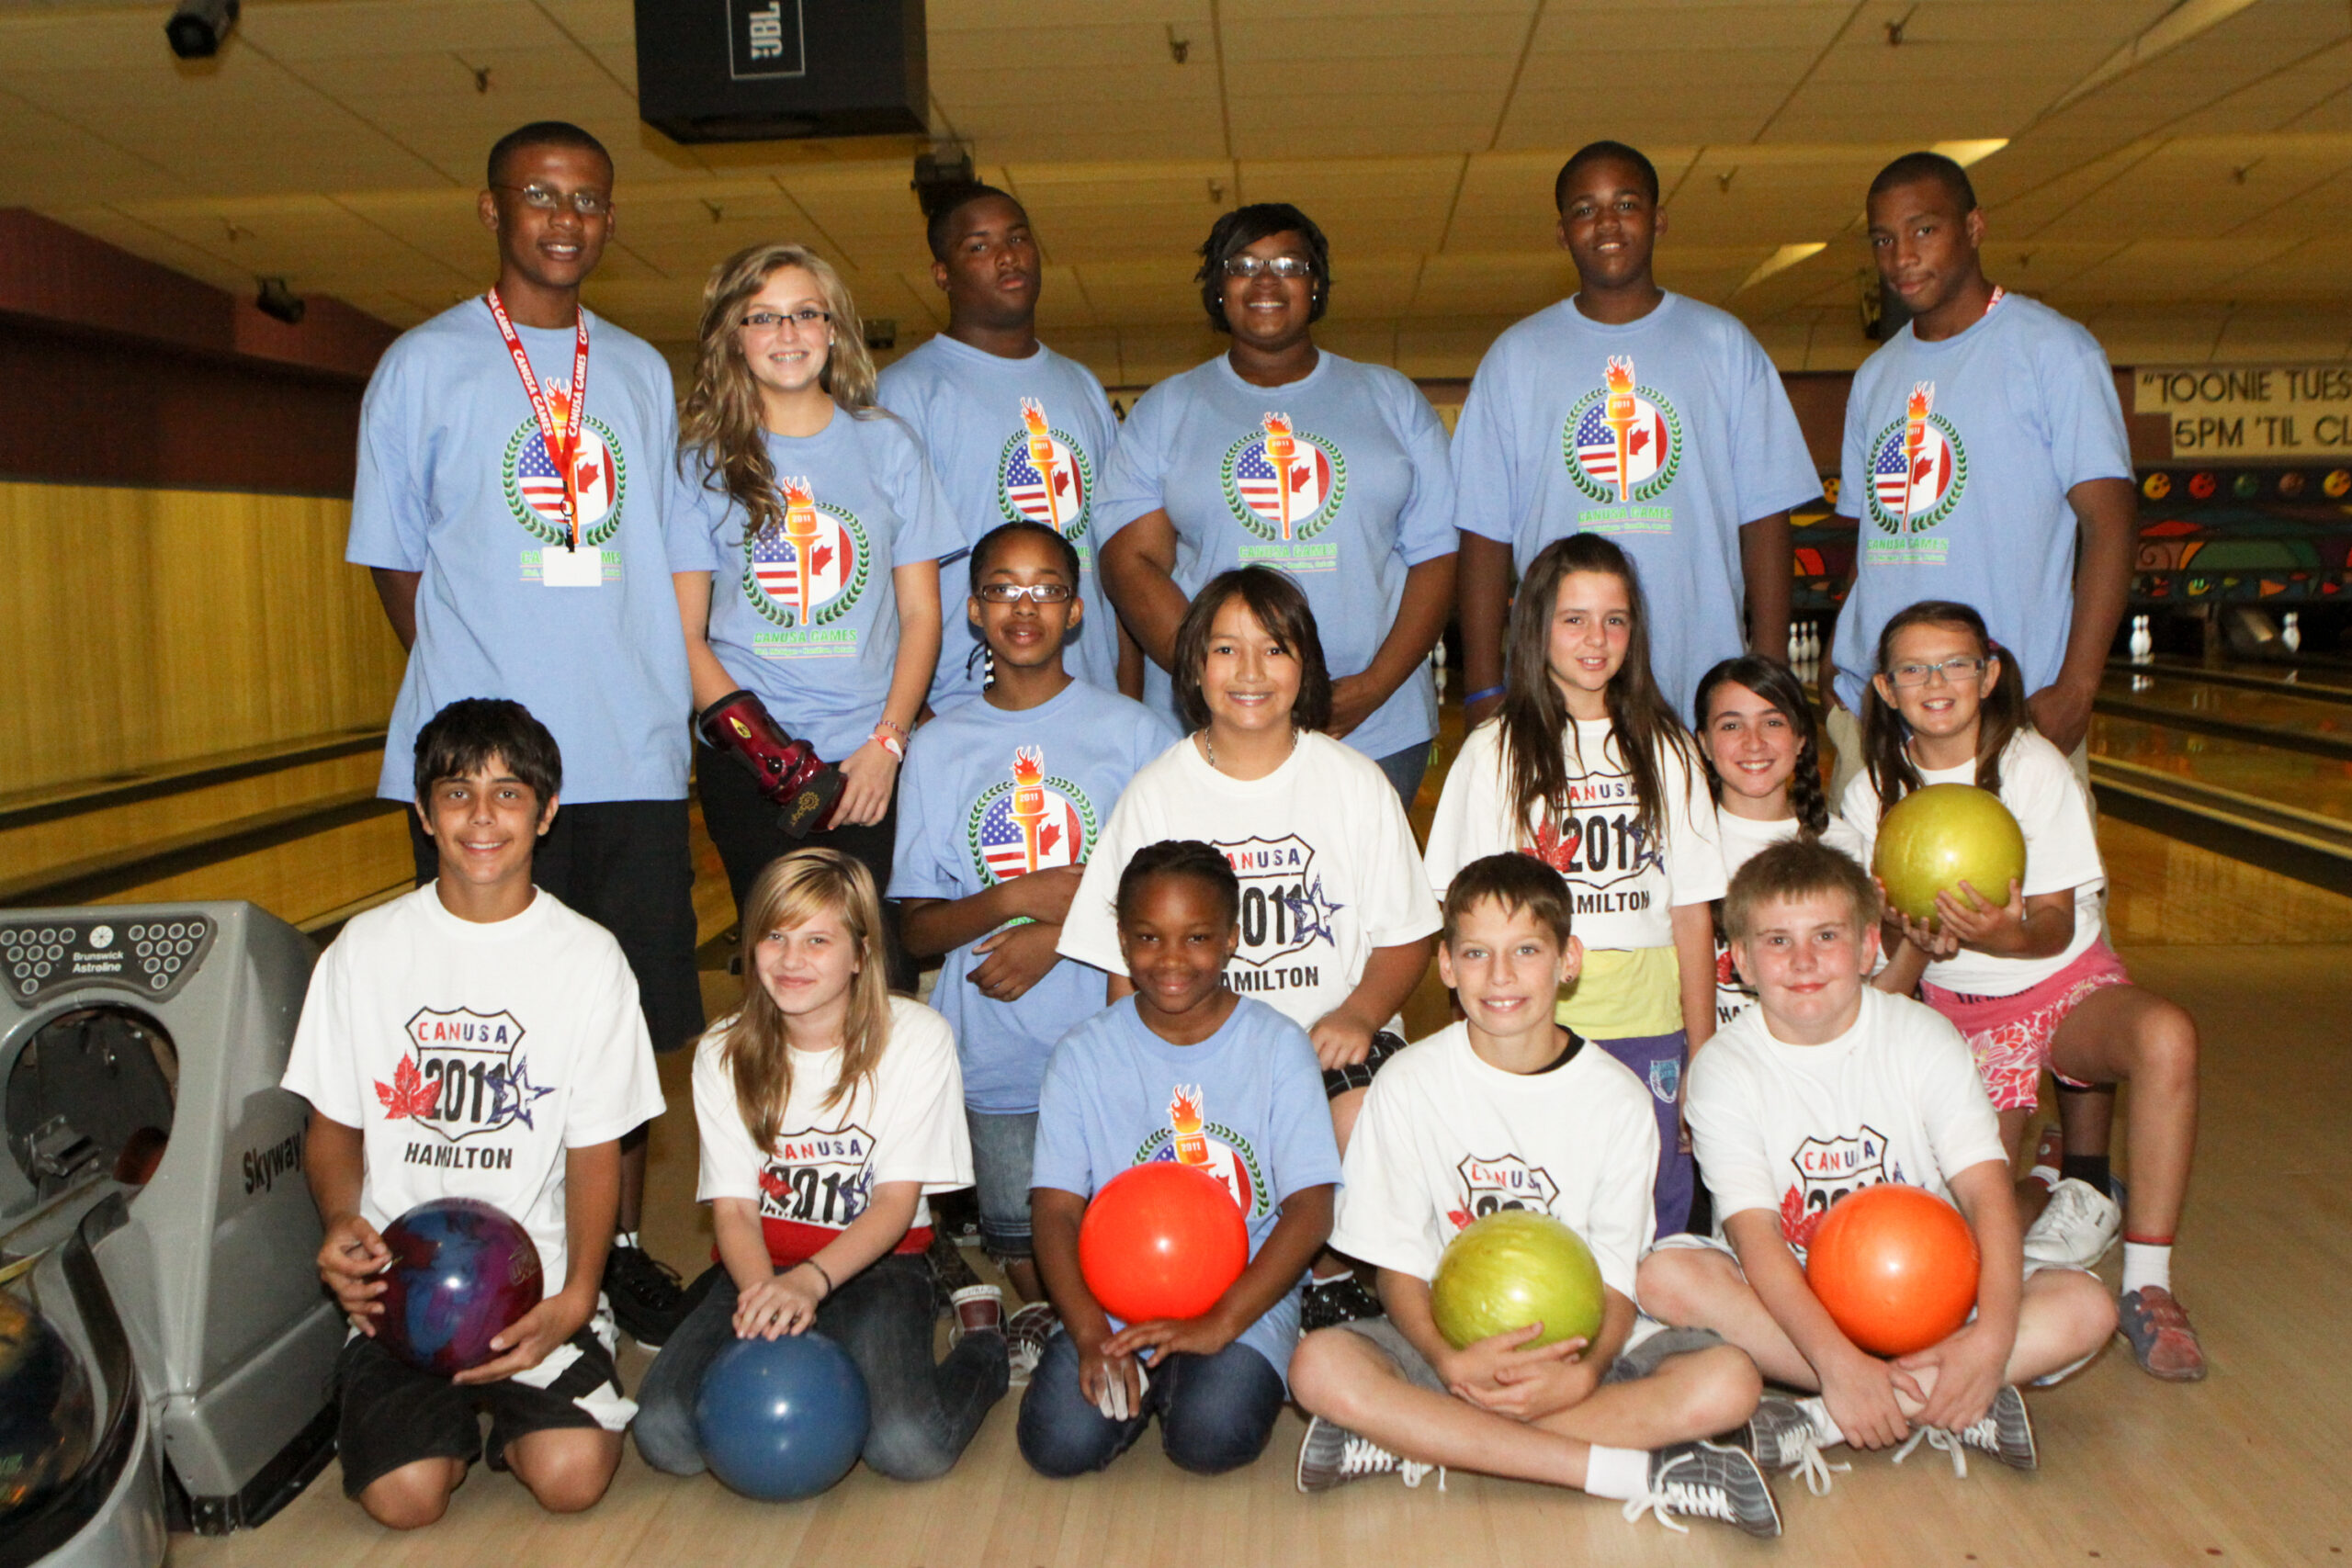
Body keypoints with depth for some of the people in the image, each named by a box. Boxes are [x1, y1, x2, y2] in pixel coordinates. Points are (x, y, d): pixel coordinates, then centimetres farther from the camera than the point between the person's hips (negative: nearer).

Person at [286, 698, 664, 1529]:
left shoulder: (588, 956, -1)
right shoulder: (366, 949, 4)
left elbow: (595, 1148, -1)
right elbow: (332, 1124, 9)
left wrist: (575, 1295, -15)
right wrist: (342, 1224, -13)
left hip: (540, 1276, -1)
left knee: (571, 1476, -19)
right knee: (405, 1496, -18)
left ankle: (506, 1397, 14)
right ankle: (452, 1410, 17)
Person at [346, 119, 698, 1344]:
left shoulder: (642, 373, 14)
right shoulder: (425, 365, 4)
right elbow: (396, 568, 6)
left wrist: (644, 689, 6)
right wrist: (478, 694, 1)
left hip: (632, 761, 3)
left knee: (627, 1022, 8)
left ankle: (619, 1250, 24)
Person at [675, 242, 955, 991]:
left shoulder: (888, 445, 9)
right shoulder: (704, 462, 7)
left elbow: (920, 615, 7)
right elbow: (685, 634, 3)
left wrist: (887, 740, -5)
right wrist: (753, 738, -11)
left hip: (871, 759, 0)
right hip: (749, 762, 0)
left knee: (881, 967, -7)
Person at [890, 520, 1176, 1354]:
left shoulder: (1135, 732, 1)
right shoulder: (937, 747, 5)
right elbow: (918, 928, 4)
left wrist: (1060, 931, -13)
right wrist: (1018, 897, -15)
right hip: (996, 1049, 2)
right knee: (1016, 1225, 5)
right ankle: (1036, 1313, 35)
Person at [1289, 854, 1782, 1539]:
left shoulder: (1618, 1098, -3)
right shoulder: (1409, 1084, -4)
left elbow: (1616, 1281, -4)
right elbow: (1399, 1269, -5)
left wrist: (1584, 1373, -27)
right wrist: (1452, 1361, -26)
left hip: (1575, 1347, 1)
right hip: (1447, 1345, -1)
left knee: (1729, 1381, -26)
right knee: (1320, 1367, -31)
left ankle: (1408, 1441, -24)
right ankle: (1634, 1471, -28)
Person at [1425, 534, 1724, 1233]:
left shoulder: (1665, 749, 9)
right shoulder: (1494, 752, 3)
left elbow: (1692, 912, 7)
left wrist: (1702, 1056, 3)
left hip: (1648, 1027, 2)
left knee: (1655, 1219, 3)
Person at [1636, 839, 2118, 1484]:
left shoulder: (1923, 1037, -6)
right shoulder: (1724, 1068, -11)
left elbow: (1988, 1194, -15)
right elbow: (1755, 1235, -21)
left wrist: (1992, 1335, -32)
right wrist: (1839, 1360, -36)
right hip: (1786, 1296, -1)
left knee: (2086, 1308, -22)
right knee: (1666, 1277, -30)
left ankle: (1821, 1421, -28)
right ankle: (1941, 1411, -28)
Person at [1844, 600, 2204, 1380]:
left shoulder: (2034, 767, -12)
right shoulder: (1873, 794, -6)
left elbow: (2056, 928, -14)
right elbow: (1889, 933, -3)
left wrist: (1997, 935, -37)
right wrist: (1920, 941, -27)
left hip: (2068, 986, -1)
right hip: (1960, 1010, 2)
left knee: (2167, 1037, -36)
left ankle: (2147, 1286, -24)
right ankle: (2049, 1197, 26)